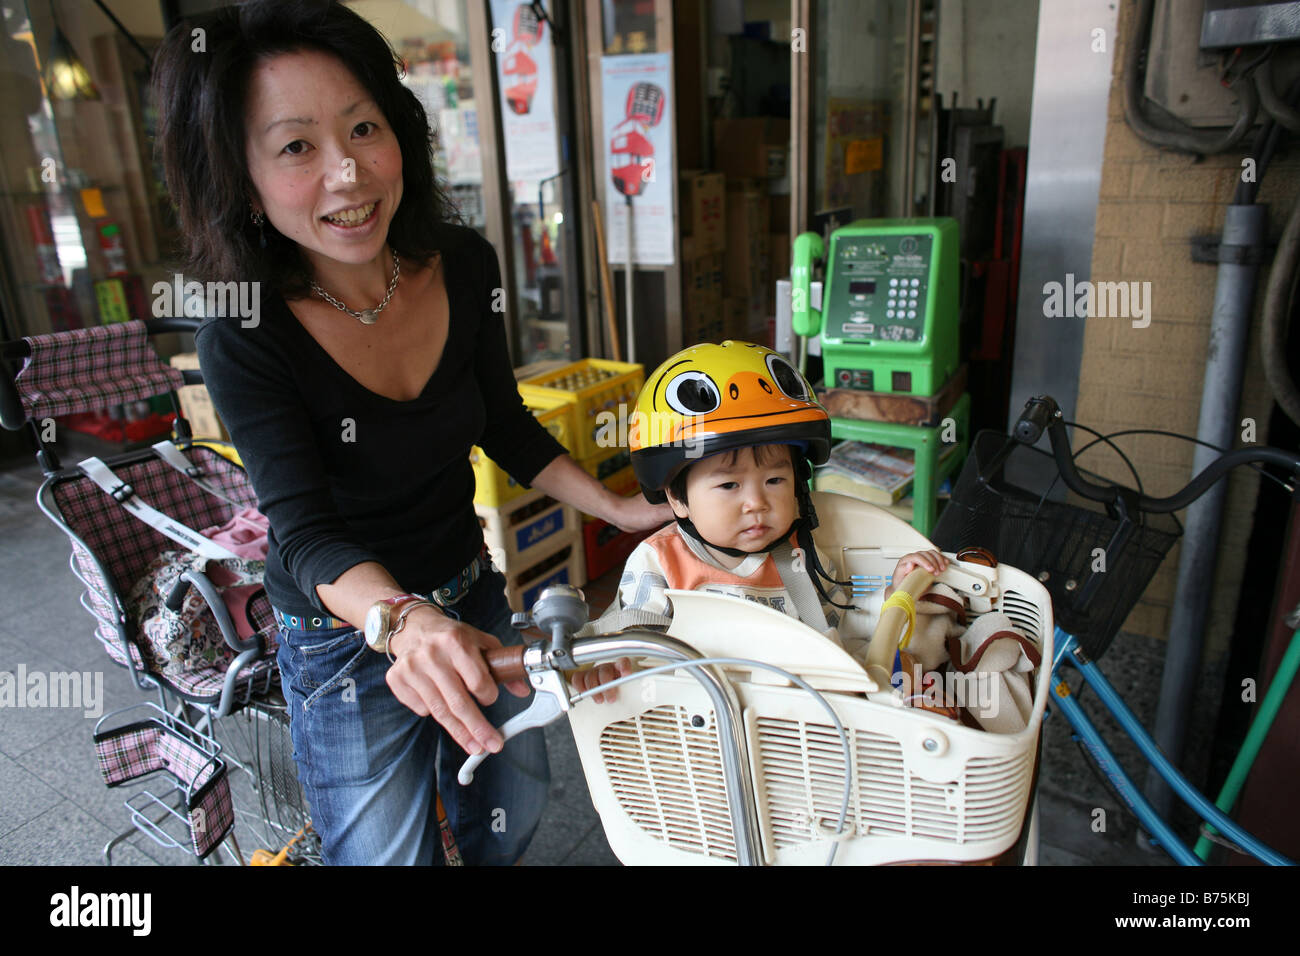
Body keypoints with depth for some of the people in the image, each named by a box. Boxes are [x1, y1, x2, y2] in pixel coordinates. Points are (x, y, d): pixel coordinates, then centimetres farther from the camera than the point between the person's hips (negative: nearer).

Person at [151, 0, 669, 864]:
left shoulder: (464, 267, -12)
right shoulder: (245, 339, -23)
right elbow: (306, 532, -29)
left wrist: (619, 509, -5)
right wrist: (402, 620, -49)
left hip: (471, 598, 4)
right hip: (345, 639, -4)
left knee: (515, 807, 23)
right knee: (389, 853, 12)